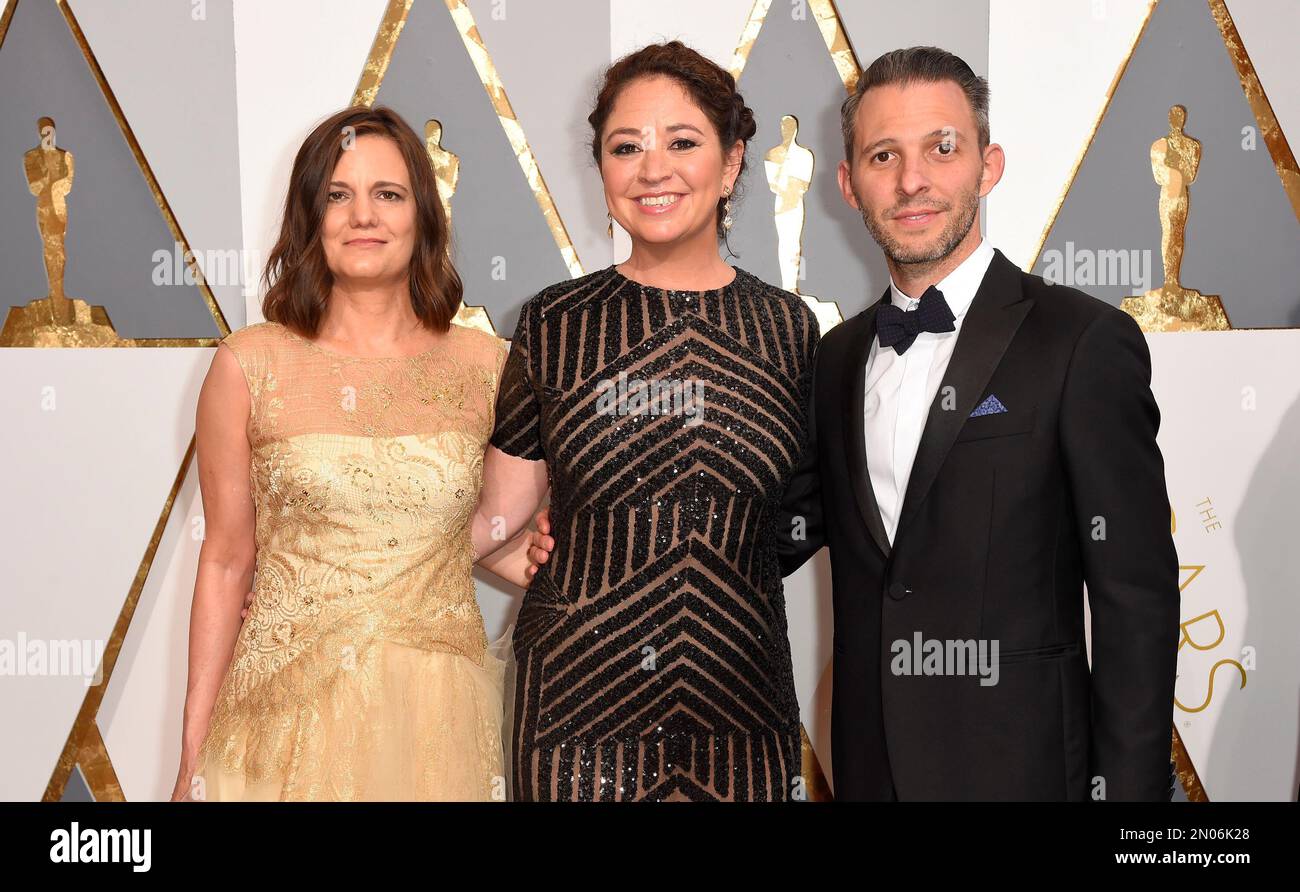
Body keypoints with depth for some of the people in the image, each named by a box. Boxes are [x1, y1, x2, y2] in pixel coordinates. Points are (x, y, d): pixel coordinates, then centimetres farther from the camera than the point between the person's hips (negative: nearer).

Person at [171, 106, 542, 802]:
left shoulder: (486, 365, 0)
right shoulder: (250, 365, -4)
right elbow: (227, 560, 0)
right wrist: (193, 757, 1)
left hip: (438, 713, 2)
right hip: (289, 717, -1)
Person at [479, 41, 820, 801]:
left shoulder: (788, 328, 1)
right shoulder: (555, 325, -3)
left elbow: (799, 516, 10)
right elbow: (496, 521, 1)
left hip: (741, 709, 1)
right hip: (579, 704, -1)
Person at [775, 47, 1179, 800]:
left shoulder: (1085, 342, -12)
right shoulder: (839, 356, 7)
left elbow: (1137, 603, -12)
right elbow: (789, 531, 9)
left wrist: (1128, 787, -14)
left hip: (1016, 766, -5)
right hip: (867, 764, 5)